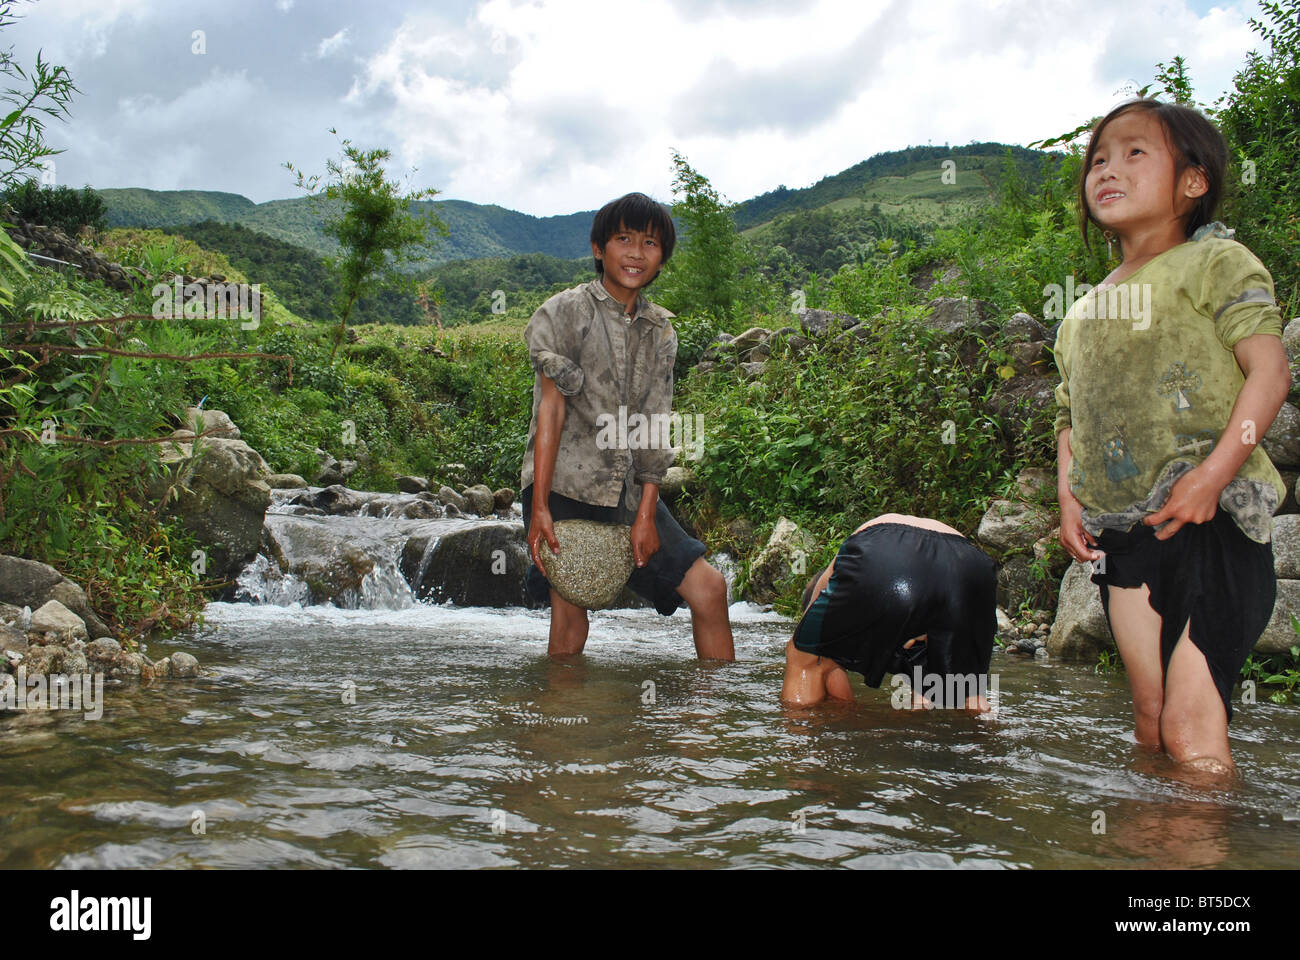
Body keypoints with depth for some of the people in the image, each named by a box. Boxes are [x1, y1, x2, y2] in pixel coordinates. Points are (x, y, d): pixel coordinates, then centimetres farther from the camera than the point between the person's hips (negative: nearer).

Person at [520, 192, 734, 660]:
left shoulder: (660, 331, 13)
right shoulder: (564, 313, -1)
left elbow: (654, 430, 6)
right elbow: (551, 408, -8)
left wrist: (646, 513, -4)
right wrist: (539, 507, -15)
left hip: (629, 493, 5)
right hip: (566, 486, -5)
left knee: (708, 587, 0)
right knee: (569, 613, -11)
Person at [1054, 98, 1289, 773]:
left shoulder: (1214, 262, 1)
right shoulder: (1082, 314, 19)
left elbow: (1269, 372, -9)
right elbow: (1070, 417, 24)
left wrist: (1213, 473, -20)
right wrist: (1068, 497, 6)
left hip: (1212, 519, -6)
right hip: (1123, 531, 6)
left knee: (1191, 729, -11)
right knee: (1150, 713, 9)